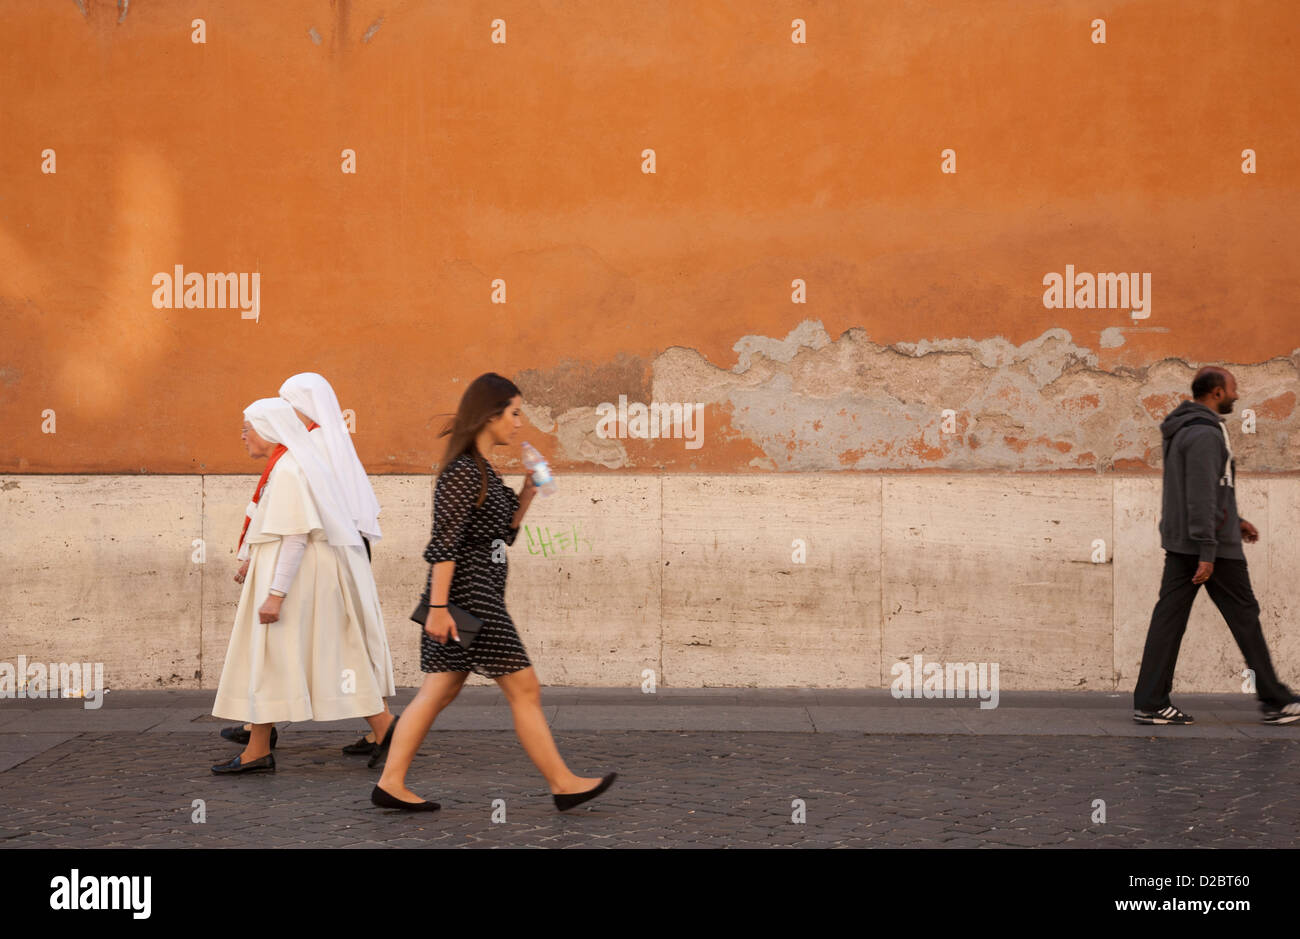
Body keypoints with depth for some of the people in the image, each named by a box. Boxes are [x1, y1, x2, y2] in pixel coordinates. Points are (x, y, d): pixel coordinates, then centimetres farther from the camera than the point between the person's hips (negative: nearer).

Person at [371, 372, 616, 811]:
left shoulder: (480, 470, 16)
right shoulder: (463, 471, -15)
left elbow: (502, 535, 21)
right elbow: (445, 544, -20)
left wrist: (527, 494, 9)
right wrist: (438, 606, -23)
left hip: (480, 594, 10)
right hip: (469, 594, -10)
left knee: (439, 691, 8)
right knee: (524, 689, -2)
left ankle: (391, 783, 8)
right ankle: (563, 784, 5)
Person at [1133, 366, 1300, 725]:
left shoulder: (1181, 431, 16)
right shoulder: (1205, 433, -17)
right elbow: (1201, 496, -22)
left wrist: (1235, 520, 25)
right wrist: (1207, 552, -23)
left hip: (1179, 542, 9)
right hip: (1213, 543, -9)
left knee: (1169, 617, 4)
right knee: (1245, 616, 1)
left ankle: (1150, 703, -1)